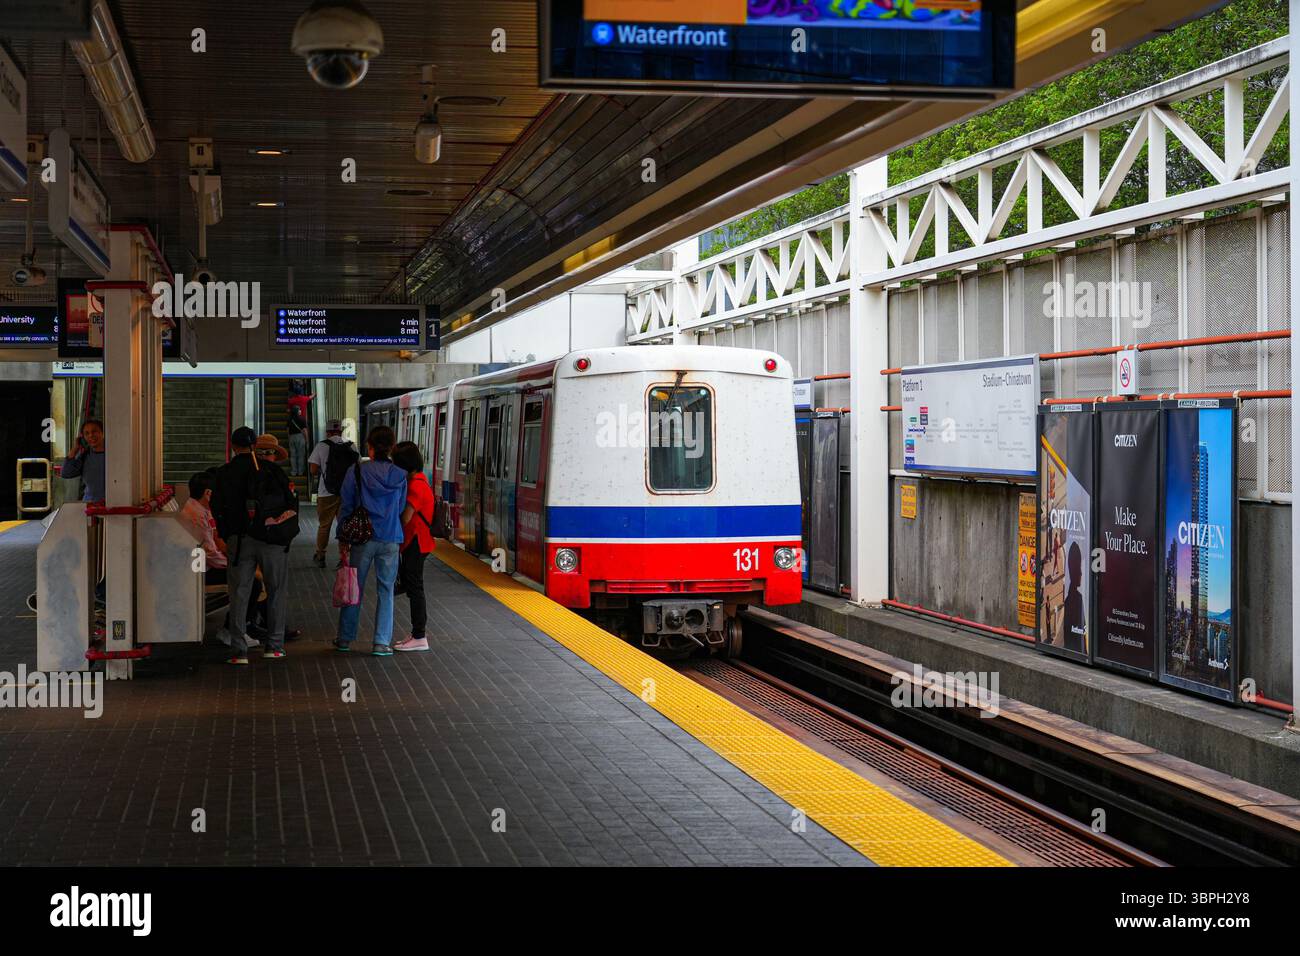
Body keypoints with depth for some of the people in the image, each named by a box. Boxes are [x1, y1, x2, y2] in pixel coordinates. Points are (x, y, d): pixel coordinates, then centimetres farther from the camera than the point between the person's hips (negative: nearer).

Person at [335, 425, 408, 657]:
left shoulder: (357, 471, -6)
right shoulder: (400, 476, -1)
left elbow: (346, 506, -1)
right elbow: (401, 508, 8)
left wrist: (343, 538, 6)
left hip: (362, 537, 0)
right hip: (390, 539, 1)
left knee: (354, 588, 11)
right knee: (386, 591, 6)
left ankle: (345, 638, 20)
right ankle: (382, 642, 4)